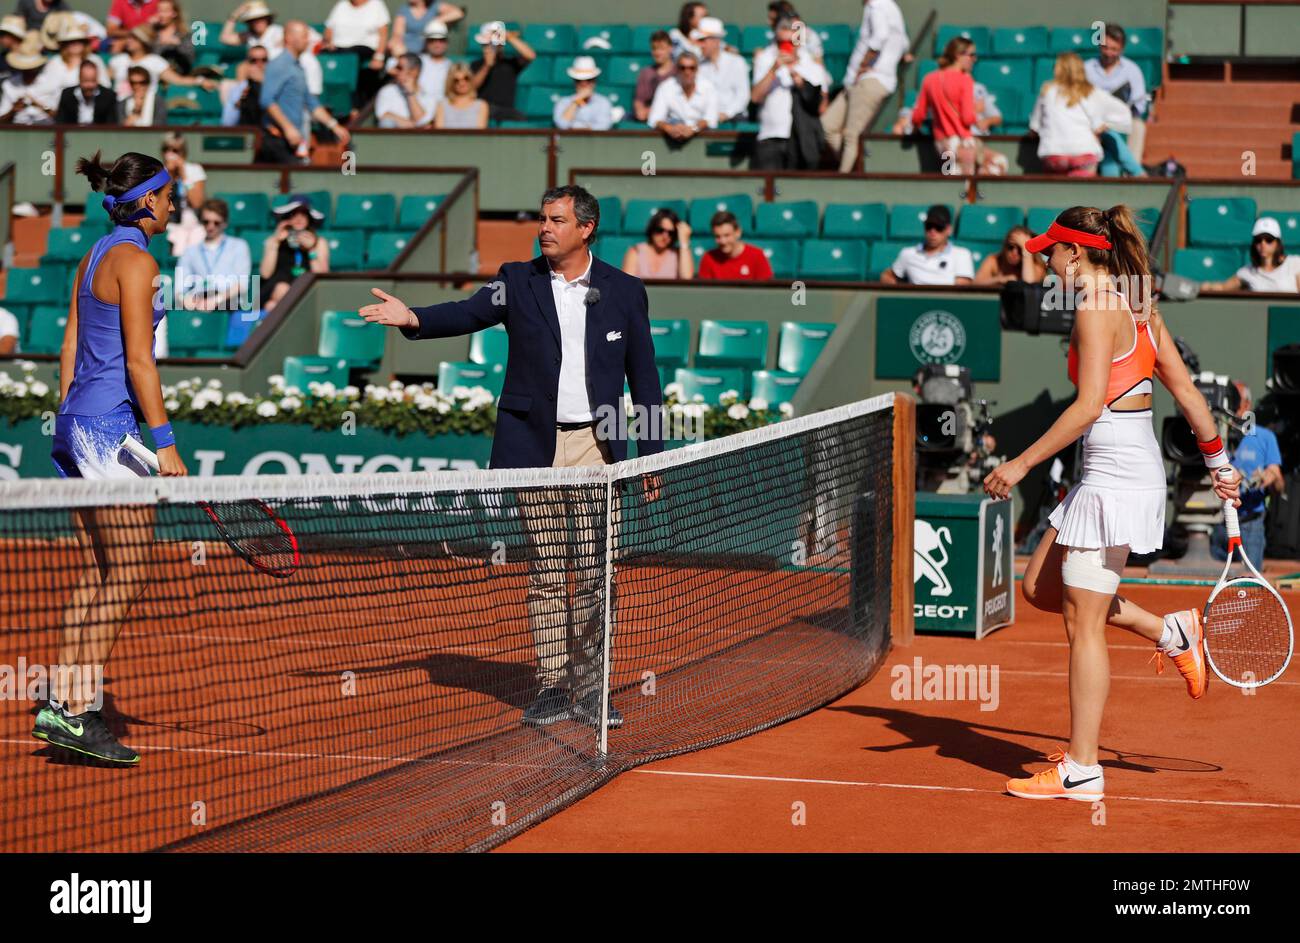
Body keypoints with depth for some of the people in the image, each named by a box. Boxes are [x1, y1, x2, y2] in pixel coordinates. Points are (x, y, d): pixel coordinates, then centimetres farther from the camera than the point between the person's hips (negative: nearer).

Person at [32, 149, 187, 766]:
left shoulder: (94, 257, 15)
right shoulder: (135, 259, -12)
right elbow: (138, 361, -16)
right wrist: (165, 442, -15)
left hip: (78, 420, 9)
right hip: (112, 426, -9)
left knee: (96, 577, 11)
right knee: (127, 577, -7)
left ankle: (63, 706, 10)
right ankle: (75, 712, -9)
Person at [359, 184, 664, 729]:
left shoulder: (624, 292, 6)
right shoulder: (518, 283, 5)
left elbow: (643, 376, 9)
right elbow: (468, 314, -11)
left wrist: (652, 455, 7)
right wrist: (414, 319, -31)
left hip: (597, 446, 0)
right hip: (535, 445, 0)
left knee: (596, 575, -2)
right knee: (545, 572, 3)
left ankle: (588, 688, 7)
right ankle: (552, 686, 10)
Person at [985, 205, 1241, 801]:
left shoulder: (1097, 308, -15)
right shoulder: (1139, 306, 13)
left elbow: (1090, 405, -22)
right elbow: (1186, 390, 15)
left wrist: (1022, 463, -19)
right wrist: (1219, 461, 22)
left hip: (1114, 474, -10)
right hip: (1133, 467, 10)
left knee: (1083, 623, -4)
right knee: (1041, 587, 17)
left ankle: (1081, 771, 0)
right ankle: (1171, 632, 18)